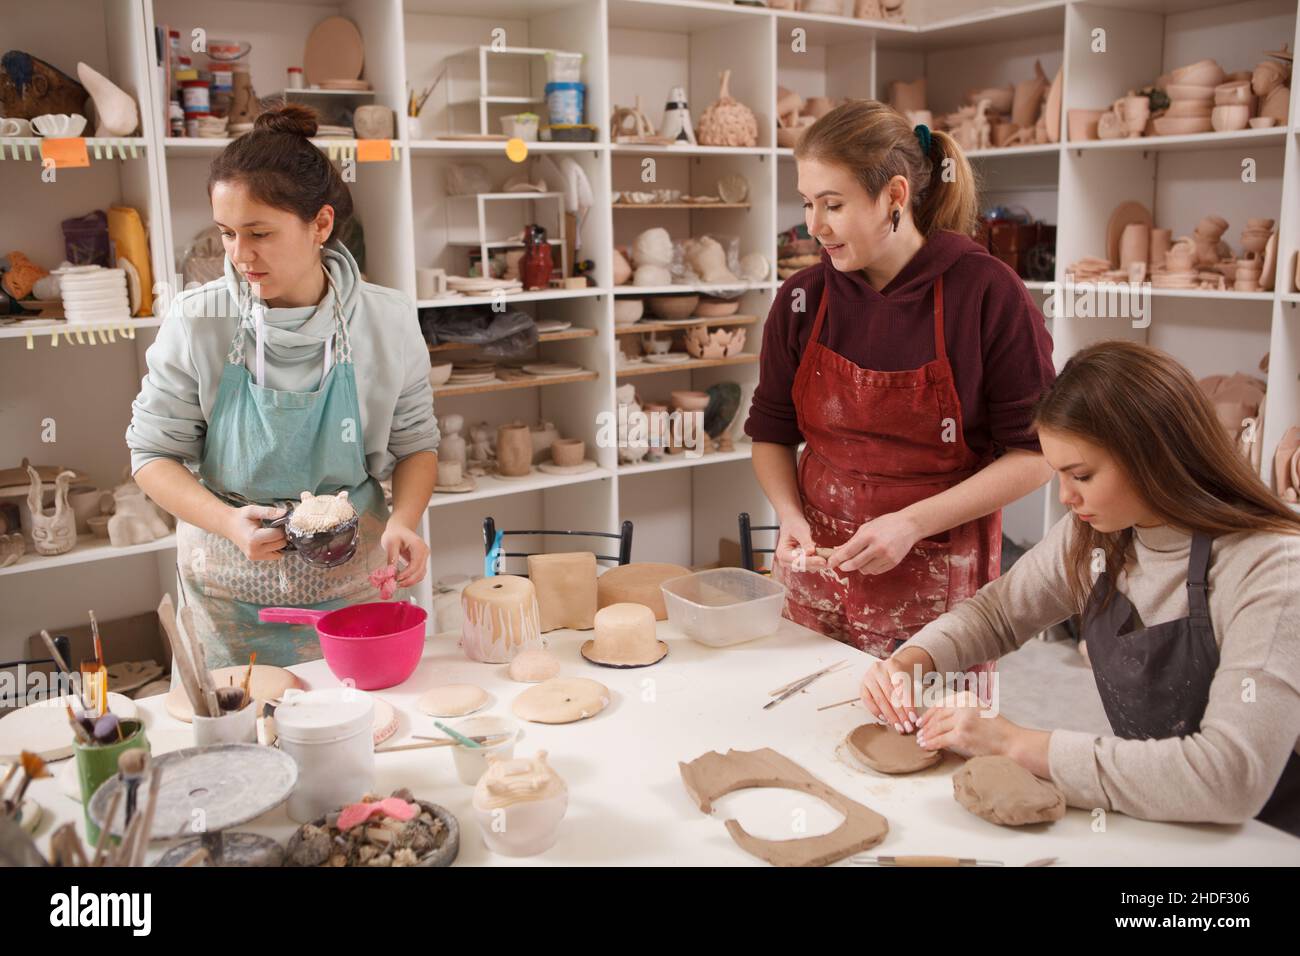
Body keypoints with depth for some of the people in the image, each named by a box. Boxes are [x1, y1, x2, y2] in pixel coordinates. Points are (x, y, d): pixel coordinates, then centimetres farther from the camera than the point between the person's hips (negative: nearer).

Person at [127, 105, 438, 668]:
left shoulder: (387, 320, -8)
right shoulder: (197, 324, -10)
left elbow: (415, 445, 3)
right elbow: (153, 453, -3)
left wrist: (404, 521, -16)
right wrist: (230, 522, -20)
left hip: (354, 576, 1)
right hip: (231, 591, 0)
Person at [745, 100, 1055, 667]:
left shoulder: (987, 294, -12)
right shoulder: (802, 299, 0)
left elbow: (1033, 454, -9)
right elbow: (772, 432, 10)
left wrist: (912, 524, -18)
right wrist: (791, 517, -8)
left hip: (936, 585, -3)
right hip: (818, 568, 3)